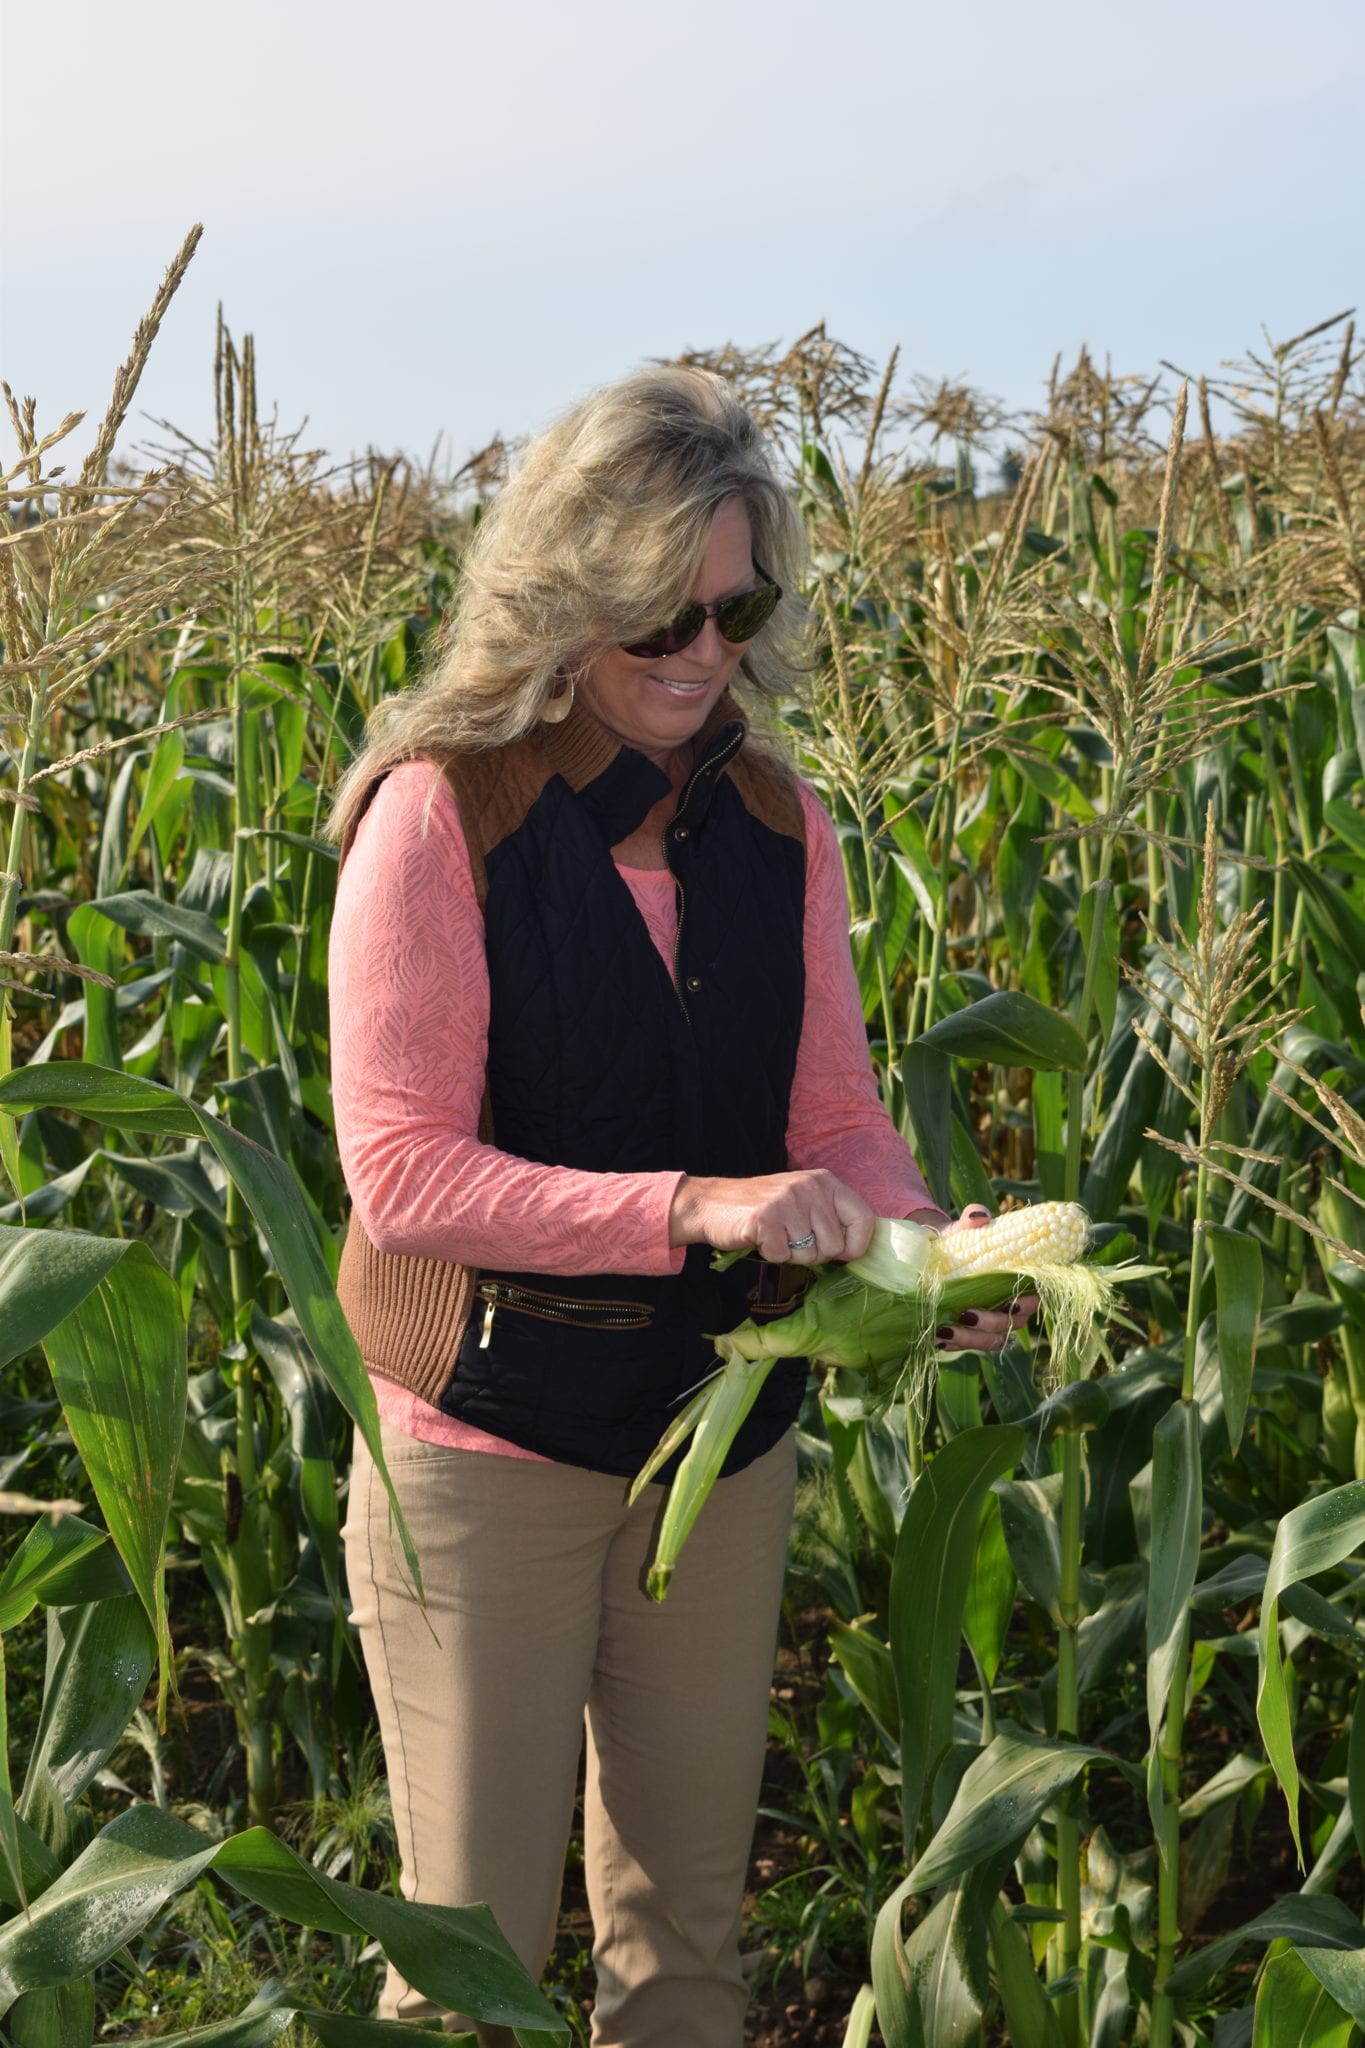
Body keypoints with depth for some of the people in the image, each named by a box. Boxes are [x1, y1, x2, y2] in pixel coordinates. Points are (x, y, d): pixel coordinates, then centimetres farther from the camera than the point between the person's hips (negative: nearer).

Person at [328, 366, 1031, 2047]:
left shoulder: (775, 824, 1)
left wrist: (923, 1243, -18)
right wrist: (687, 1205, -30)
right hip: (491, 1442, -4)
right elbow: (401, 1172, -19)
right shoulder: (440, 815, -14)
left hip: (728, 1435, 5)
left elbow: (837, 1111, 4)